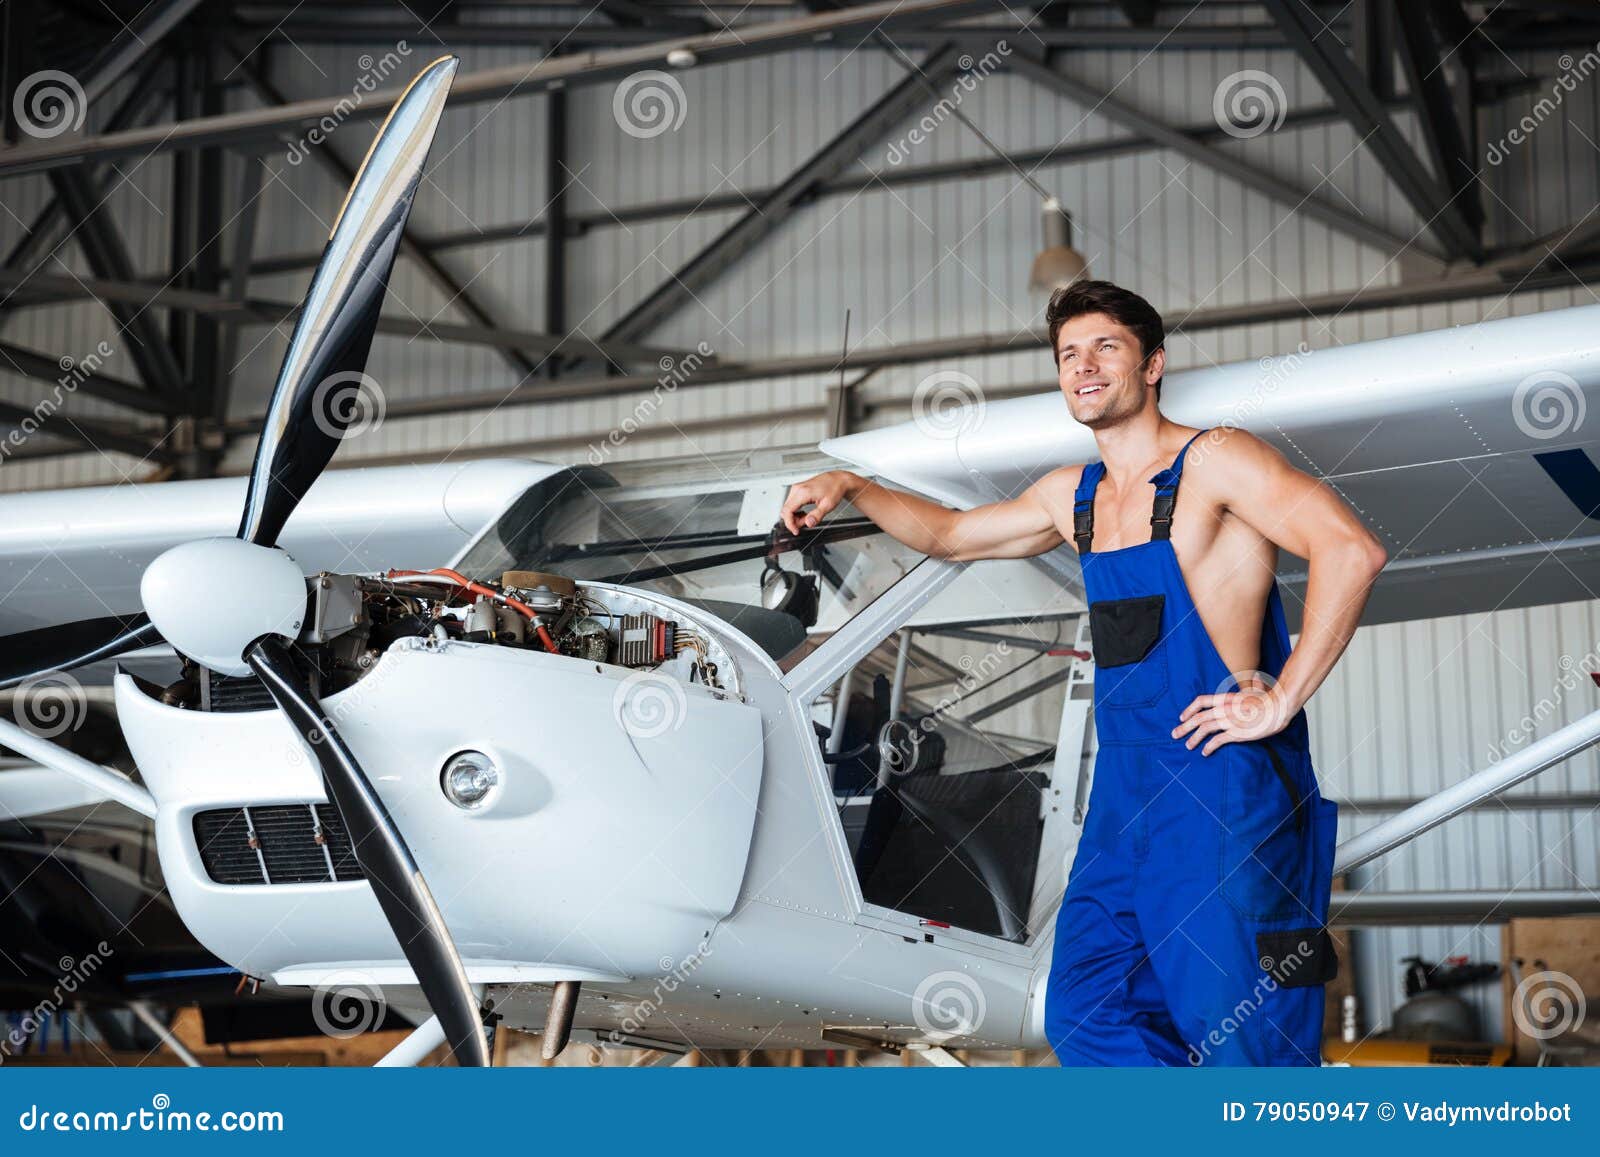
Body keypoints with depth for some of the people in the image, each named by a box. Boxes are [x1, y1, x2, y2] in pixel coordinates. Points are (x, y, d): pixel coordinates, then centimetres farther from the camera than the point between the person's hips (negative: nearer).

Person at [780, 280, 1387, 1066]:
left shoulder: (1212, 462, -7)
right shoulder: (1072, 497, 16)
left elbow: (1351, 551, -20)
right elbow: (949, 534, 32)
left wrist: (1281, 701, -20)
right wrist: (850, 487, 19)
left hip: (1225, 784, -8)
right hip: (1126, 787, 8)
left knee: (1243, 1034, -7)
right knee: (1087, 1013, 6)